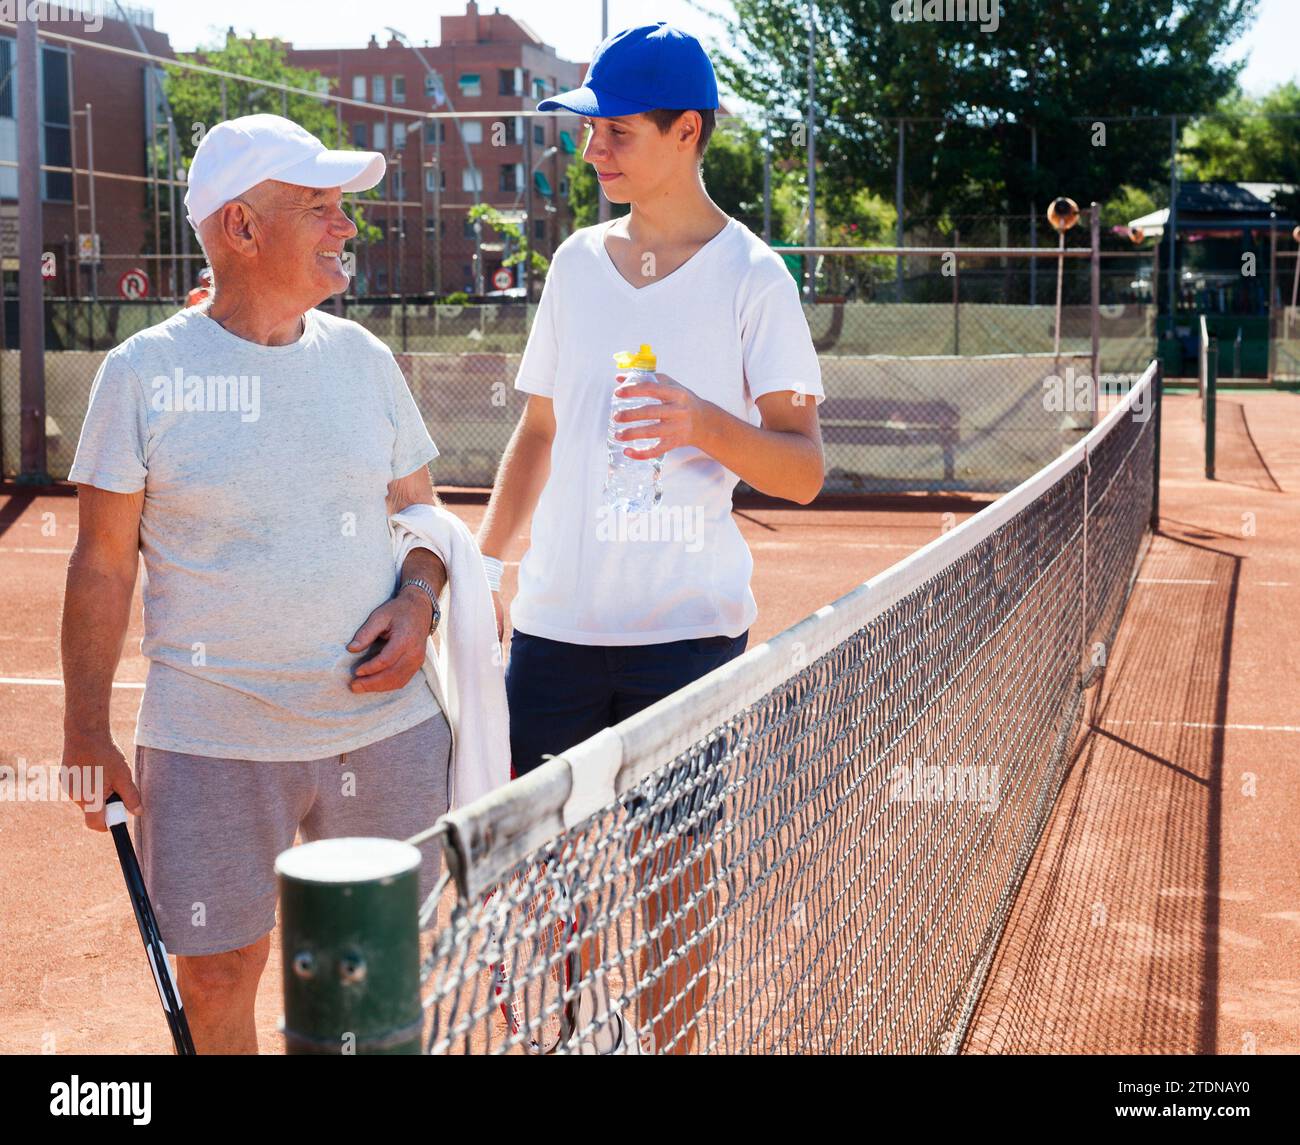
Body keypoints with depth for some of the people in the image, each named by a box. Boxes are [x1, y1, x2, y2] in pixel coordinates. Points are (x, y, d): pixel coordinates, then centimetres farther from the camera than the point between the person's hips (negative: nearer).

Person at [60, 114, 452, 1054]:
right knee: (217, 979, 5)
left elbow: (418, 507, 15)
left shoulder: (362, 357, 5)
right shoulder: (144, 372, -4)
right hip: (213, 744, -3)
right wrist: (86, 731, -4)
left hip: (385, 727, 3)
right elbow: (104, 562, -1)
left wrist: (417, 603, -6)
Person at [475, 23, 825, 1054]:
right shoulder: (577, 261, 10)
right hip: (553, 622, 4)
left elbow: (804, 471, -7)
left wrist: (706, 423, -25)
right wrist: (484, 568, 13)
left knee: (678, 873, 4)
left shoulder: (751, 275, -4)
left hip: (686, 629, -4)